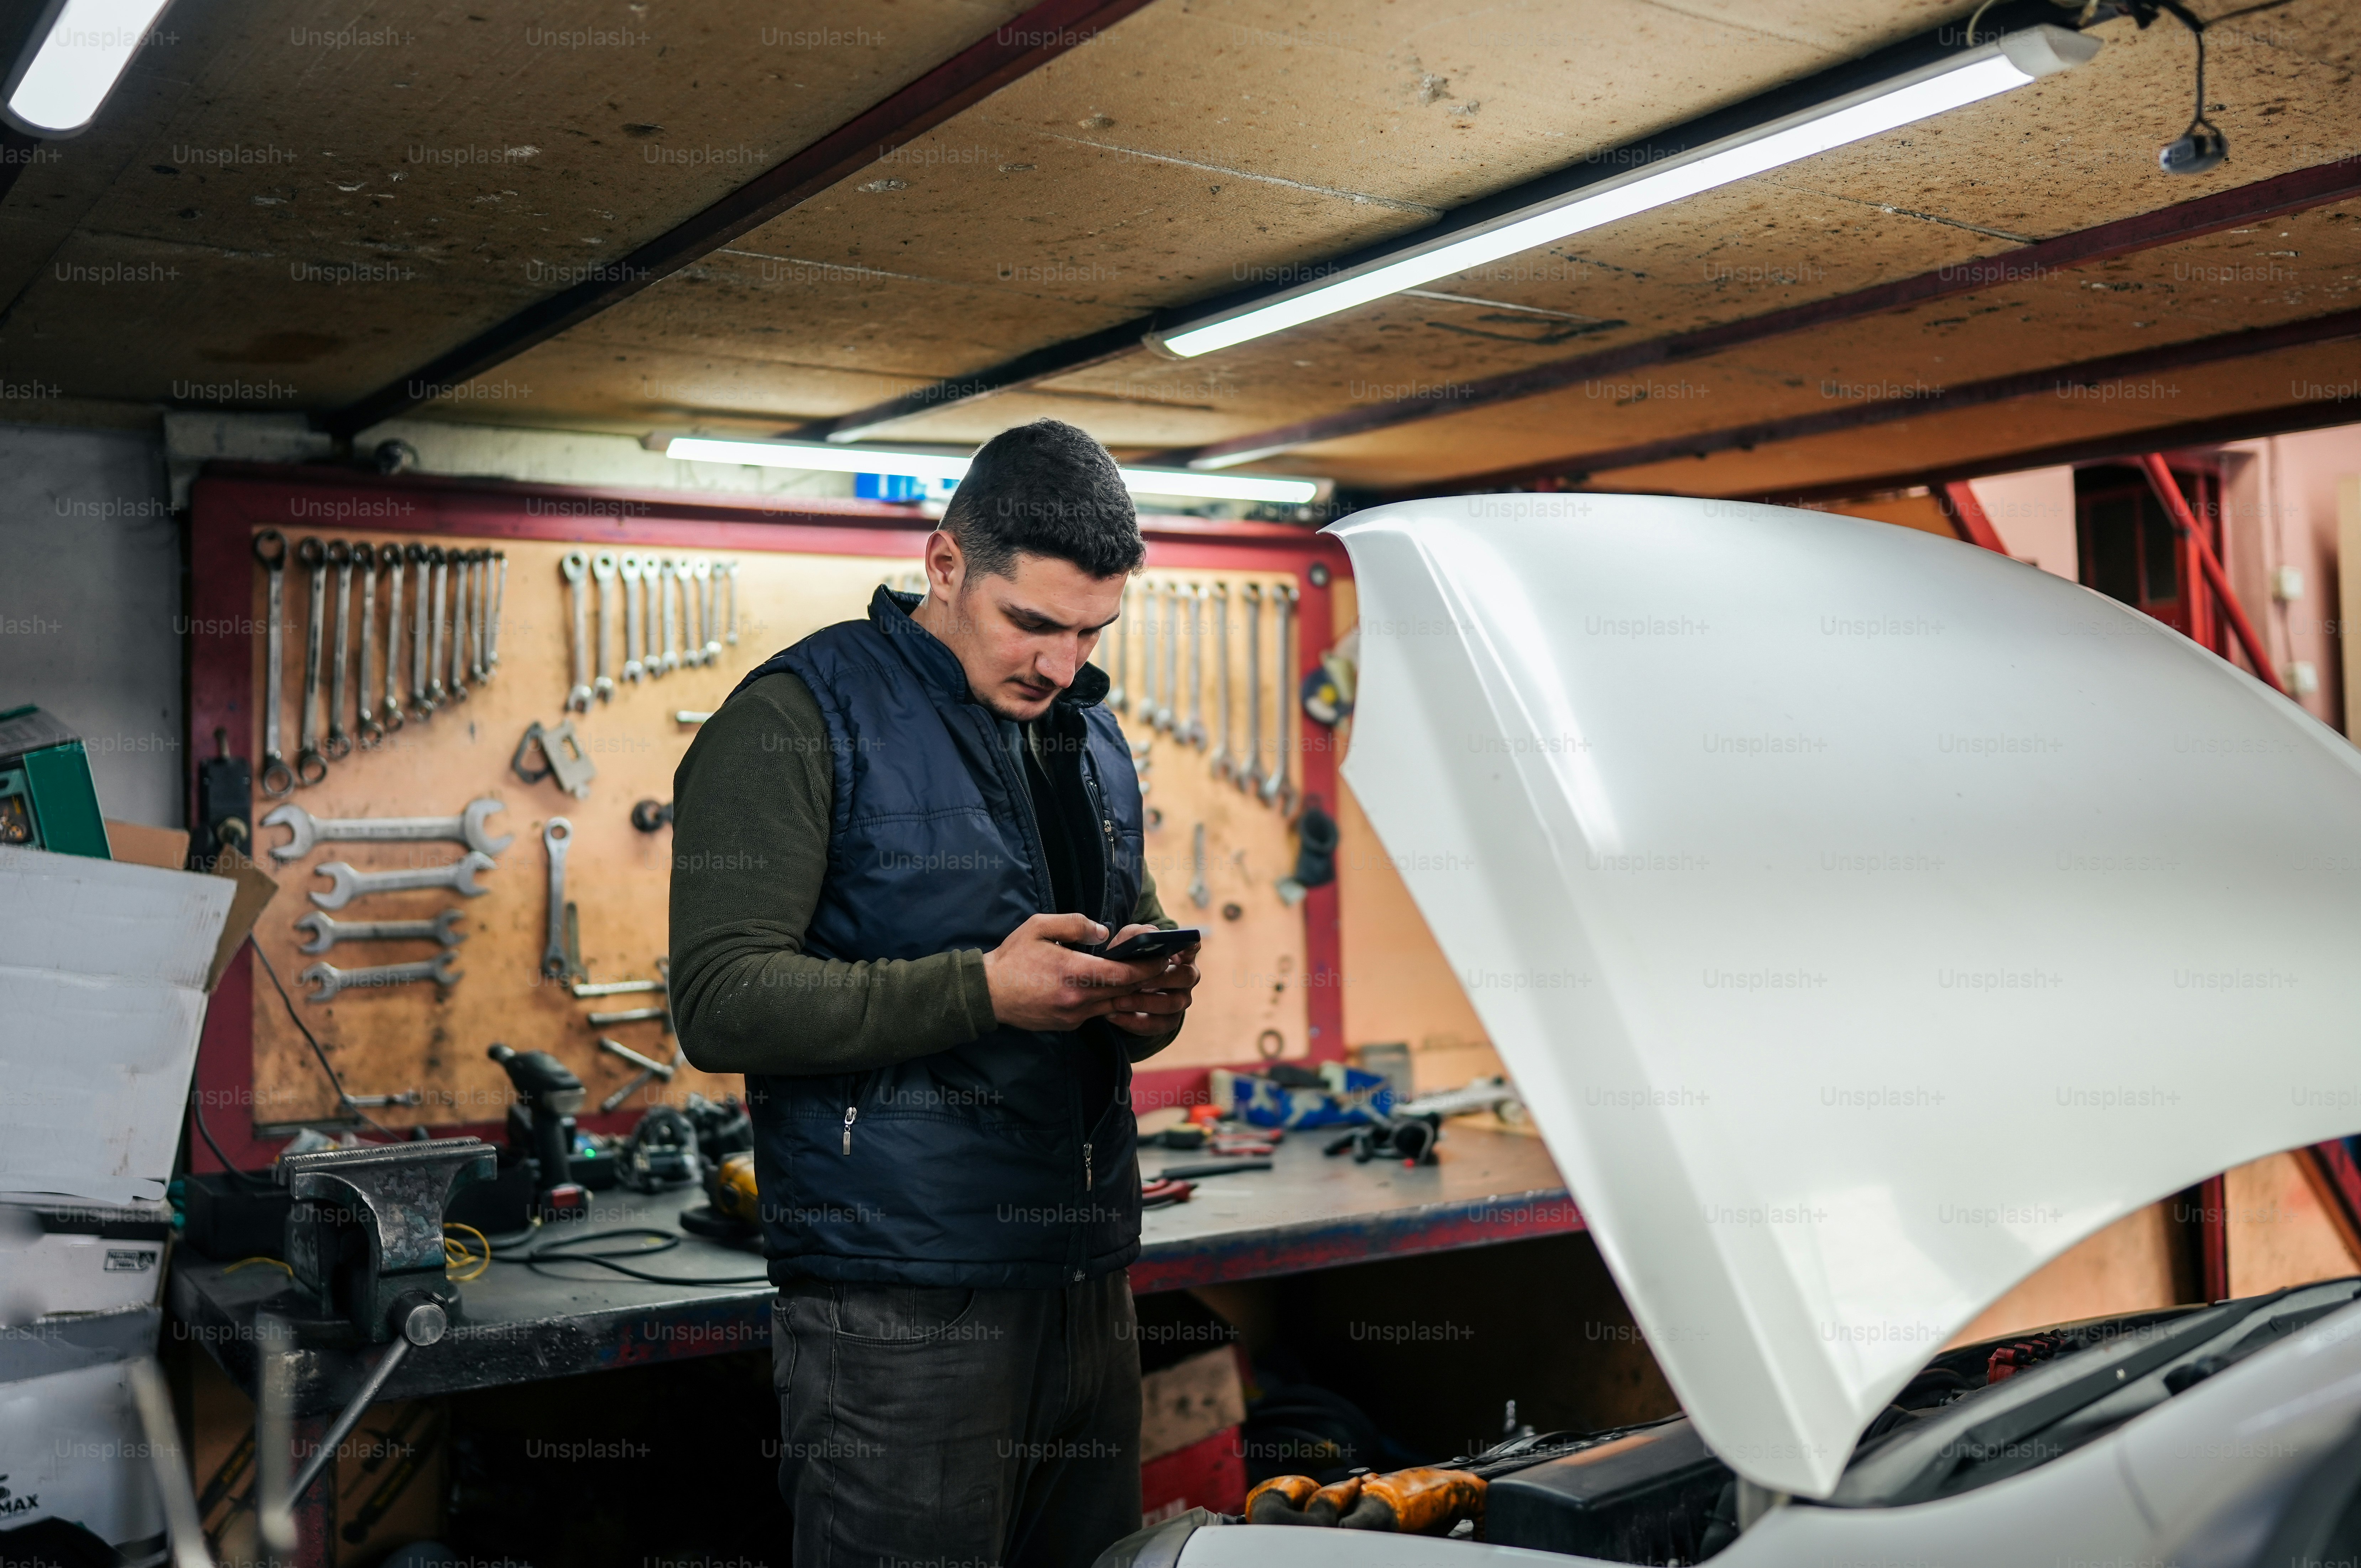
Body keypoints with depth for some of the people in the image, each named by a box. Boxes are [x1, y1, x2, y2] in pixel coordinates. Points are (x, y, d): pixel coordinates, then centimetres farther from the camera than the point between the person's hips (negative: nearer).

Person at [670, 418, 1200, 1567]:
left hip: (1088, 1283, 7)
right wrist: (982, 989, -23)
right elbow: (720, 1001, -15)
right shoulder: (796, 719, -7)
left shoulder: (1093, 739, 16)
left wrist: (1149, 1002, 0)